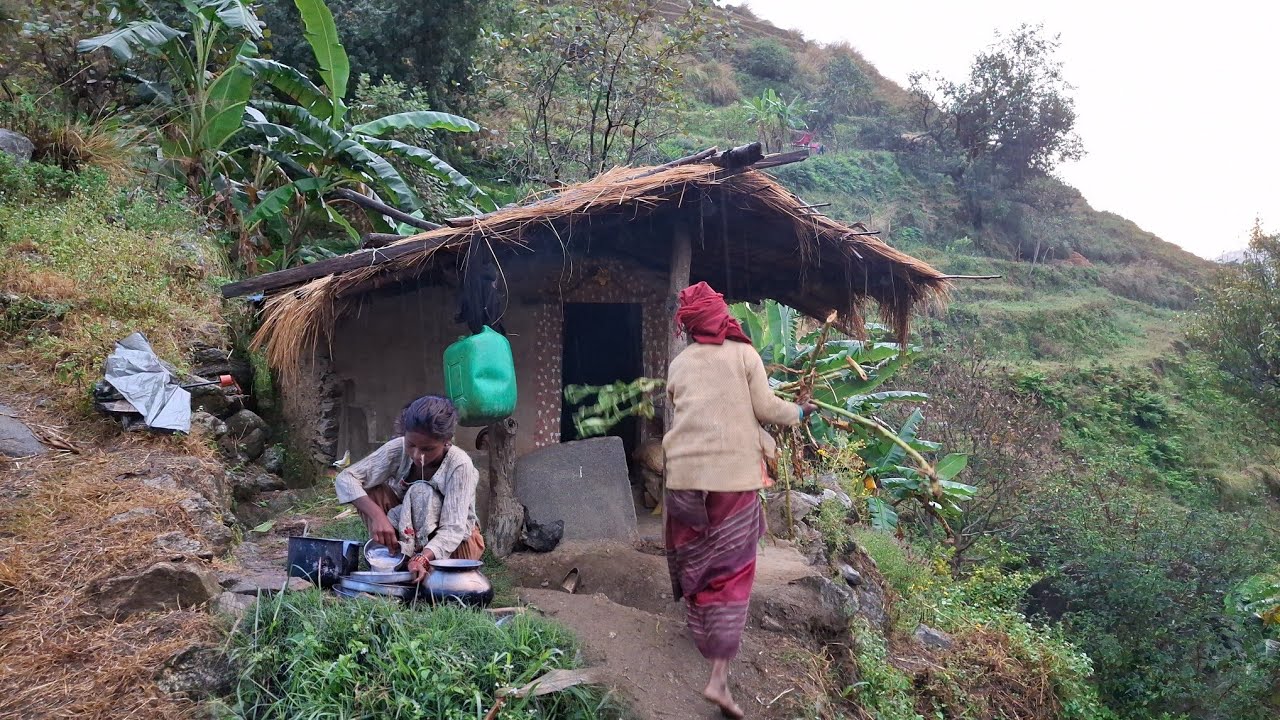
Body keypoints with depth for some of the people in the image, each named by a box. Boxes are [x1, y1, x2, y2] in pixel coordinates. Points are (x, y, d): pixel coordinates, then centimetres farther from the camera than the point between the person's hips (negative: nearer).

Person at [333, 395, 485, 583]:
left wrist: (422, 559, -52)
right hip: (408, 532, 4)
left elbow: (453, 529, -34)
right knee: (372, 491, -22)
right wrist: (377, 515, -40)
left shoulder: (459, 465, -29)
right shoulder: (398, 449, -20)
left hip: (458, 544, -4)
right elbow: (345, 479, -24)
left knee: (421, 492, -31)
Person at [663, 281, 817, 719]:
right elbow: (765, 408, -2)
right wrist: (798, 412, 17)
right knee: (731, 571, 0)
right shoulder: (744, 355, -1)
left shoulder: (679, 363, 8)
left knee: (692, 558, 21)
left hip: (686, 473, 3)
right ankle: (719, 677, -7)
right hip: (734, 473, -3)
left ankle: (703, 631, 42)